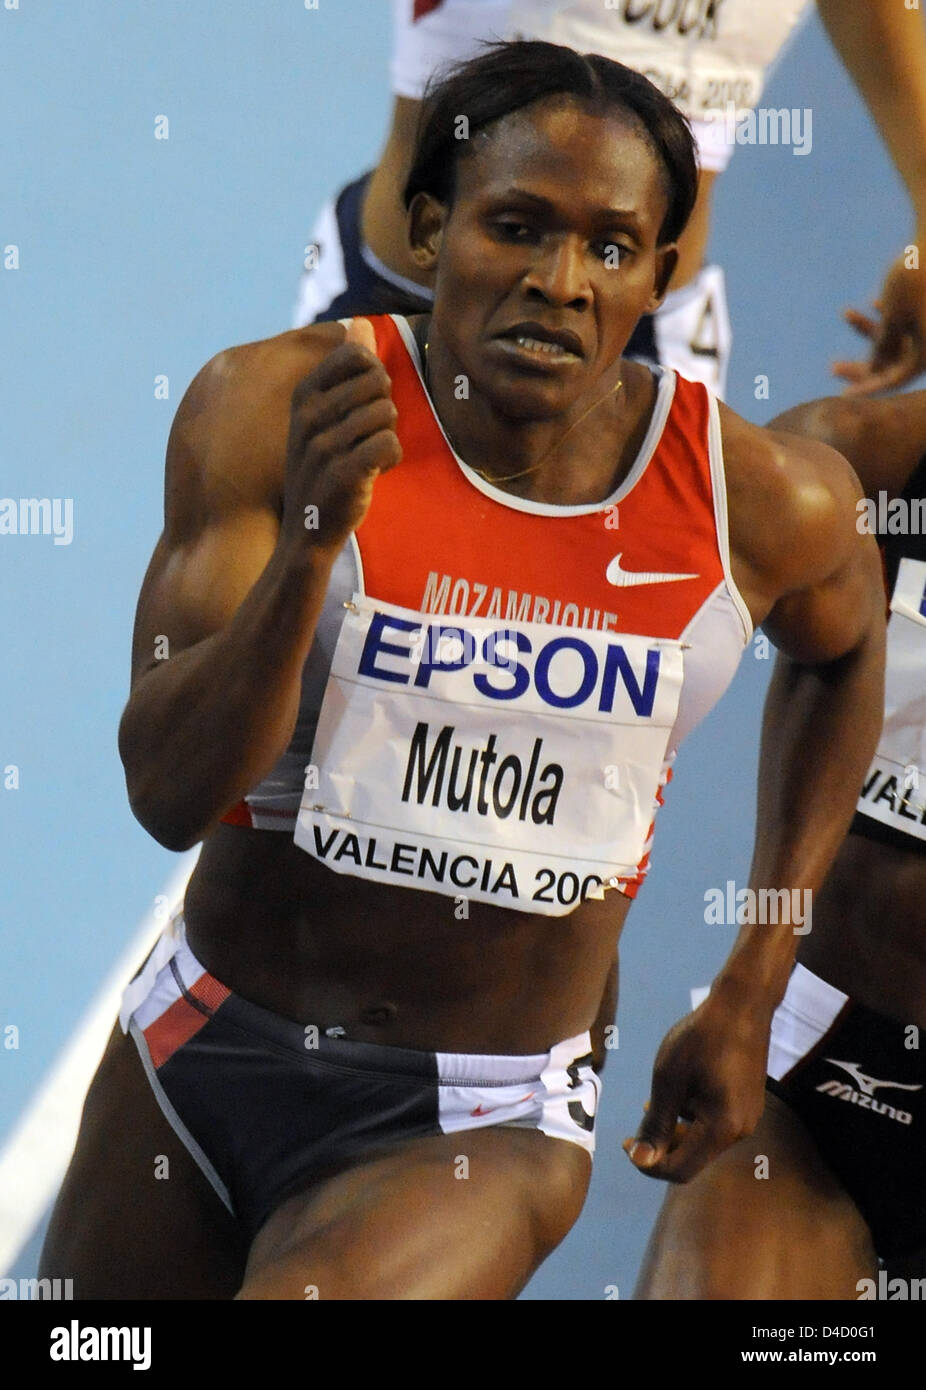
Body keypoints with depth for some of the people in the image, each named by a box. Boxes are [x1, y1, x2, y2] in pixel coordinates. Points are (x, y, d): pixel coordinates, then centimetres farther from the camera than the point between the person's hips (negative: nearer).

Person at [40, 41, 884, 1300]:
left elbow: (844, 652, 16)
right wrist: (310, 543, -32)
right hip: (200, 1053, 2)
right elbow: (170, 794, -17)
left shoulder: (765, 502, -9)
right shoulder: (271, 411, -12)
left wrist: (750, 995, 15)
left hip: (478, 1130, -2)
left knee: (313, 1293, -31)